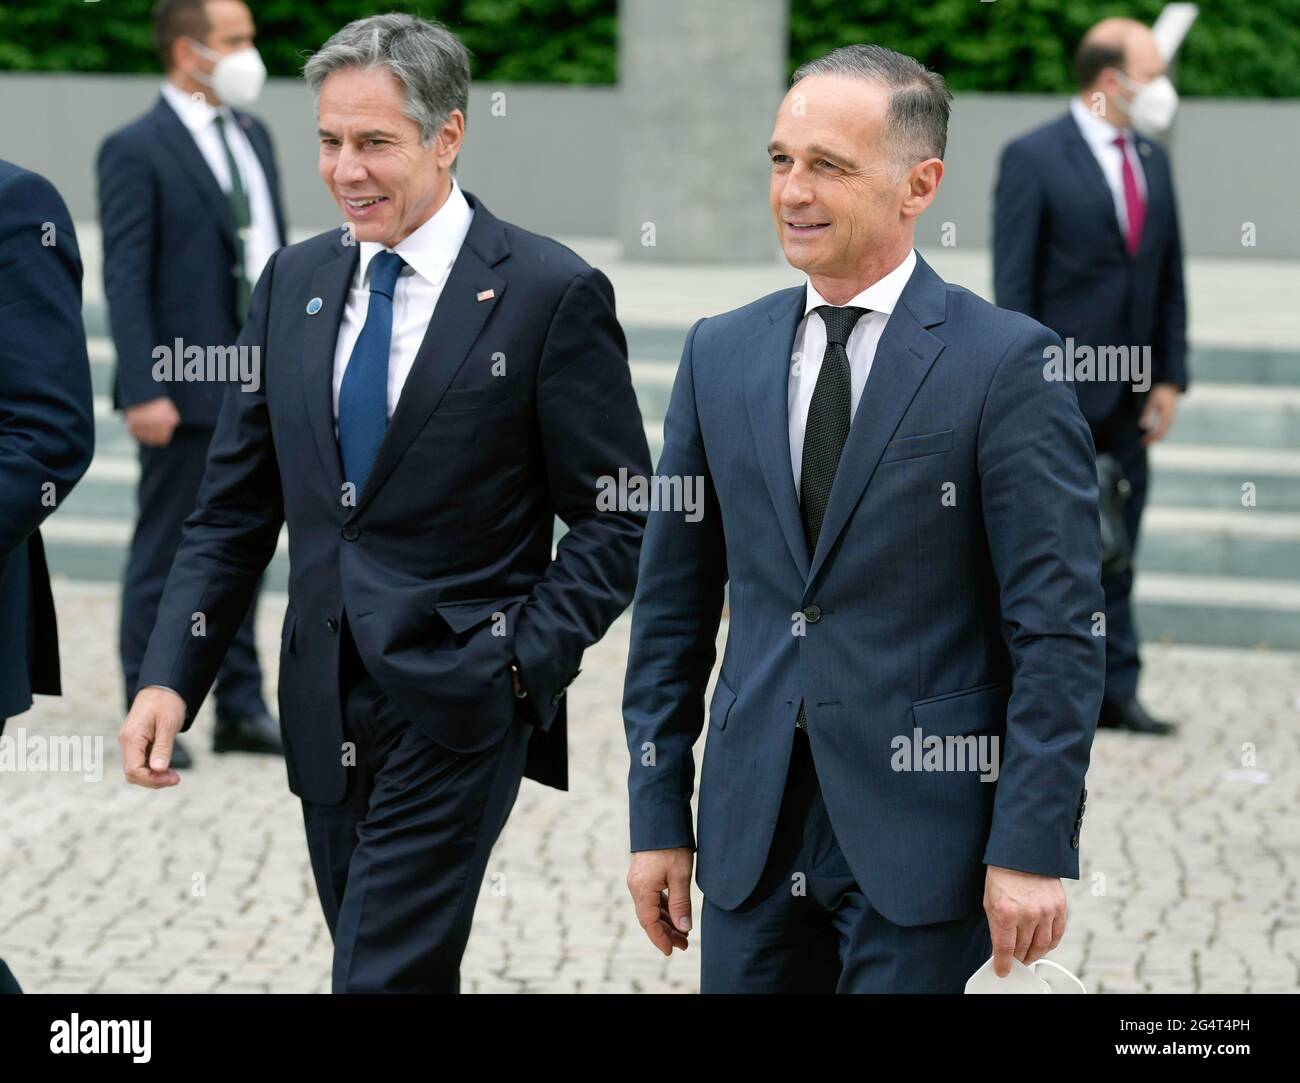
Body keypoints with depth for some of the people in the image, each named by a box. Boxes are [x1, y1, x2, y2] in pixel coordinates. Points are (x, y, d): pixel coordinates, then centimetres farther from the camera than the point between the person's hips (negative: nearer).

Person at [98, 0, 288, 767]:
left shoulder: (254, 138, 12)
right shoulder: (137, 151, -10)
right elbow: (125, 280, -14)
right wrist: (143, 392, -19)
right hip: (184, 389, -7)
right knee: (165, 558, 2)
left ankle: (241, 709, 20)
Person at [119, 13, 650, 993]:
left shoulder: (551, 294, -7)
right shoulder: (296, 281, 9)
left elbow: (617, 521, -5)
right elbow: (235, 508, 11)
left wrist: (524, 660, -16)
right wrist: (170, 678, 1)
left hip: (458, 702, -6)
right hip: (327, 707, 6)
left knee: (384, 976, -11)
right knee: (390, 966, 13)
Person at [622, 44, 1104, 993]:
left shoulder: (1007, 362, -7)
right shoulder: (720, 354, 8)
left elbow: (1059, 629, -9)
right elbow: (674, 605, 12)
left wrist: (1032, 846, -13)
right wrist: (657, 817, 8)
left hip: (922, 827, -4)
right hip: (752, 833, 4)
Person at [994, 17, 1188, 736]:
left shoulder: (1152, 162, 12)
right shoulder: (1033, 159, -8)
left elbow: (1169, 279, 14)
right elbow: (1013, 285, -10)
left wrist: (1169, 377, 7)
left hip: (1127, 398, 6)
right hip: (1058, 392, -6)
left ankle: (1114, 691, 11)